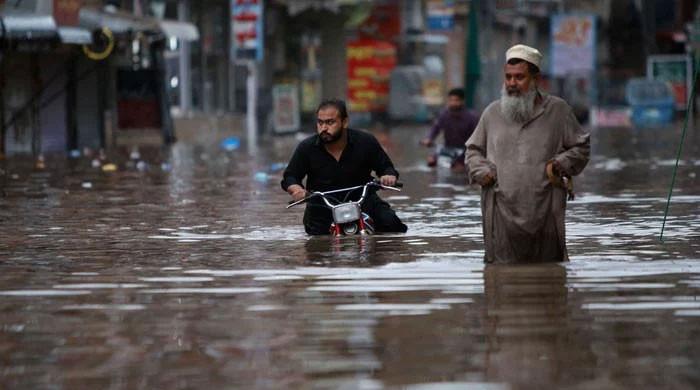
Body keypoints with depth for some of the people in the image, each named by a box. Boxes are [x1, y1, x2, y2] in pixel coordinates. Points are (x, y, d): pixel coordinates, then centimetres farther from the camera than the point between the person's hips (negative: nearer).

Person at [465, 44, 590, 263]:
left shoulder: (557, 110, 6)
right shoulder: (492, 113, 12)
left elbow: (581, 147, 12)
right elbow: (473, 150, 24)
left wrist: (560, 165, -5)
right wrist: (481, 171, 5)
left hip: (544, 211, -1)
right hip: (502, 213, 1)